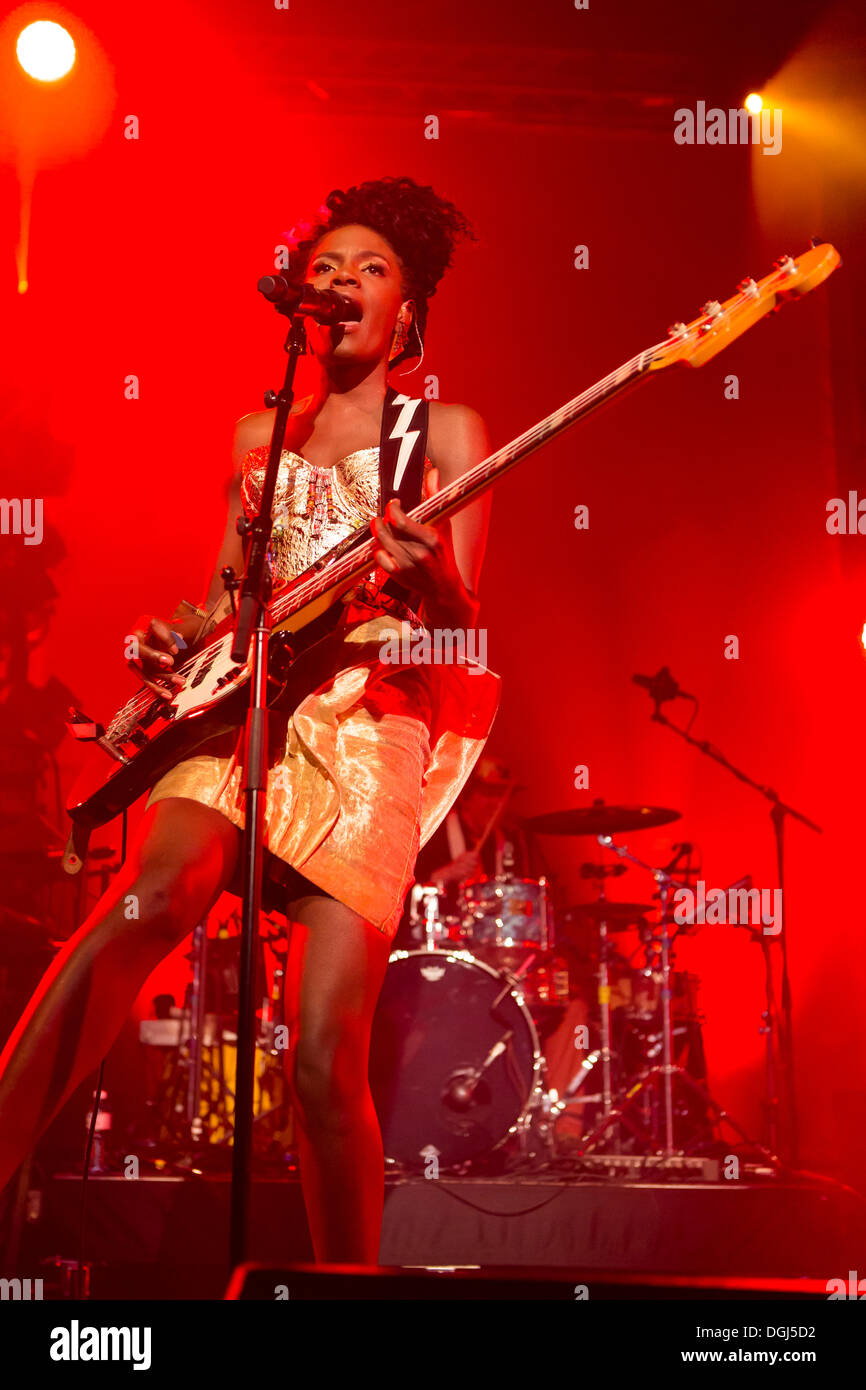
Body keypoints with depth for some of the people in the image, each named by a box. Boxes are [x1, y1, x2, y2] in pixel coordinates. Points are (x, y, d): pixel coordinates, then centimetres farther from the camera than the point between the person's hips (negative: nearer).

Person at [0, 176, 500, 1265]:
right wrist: (172, 639, 1)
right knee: (157, 892, -31)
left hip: (372, 722, -2)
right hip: (242, 701, 3)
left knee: (325, 1060, -14)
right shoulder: (257, 433, 22)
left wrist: (435, 584, -23)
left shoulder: (446, 429, 11)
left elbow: (462, 629, 1)